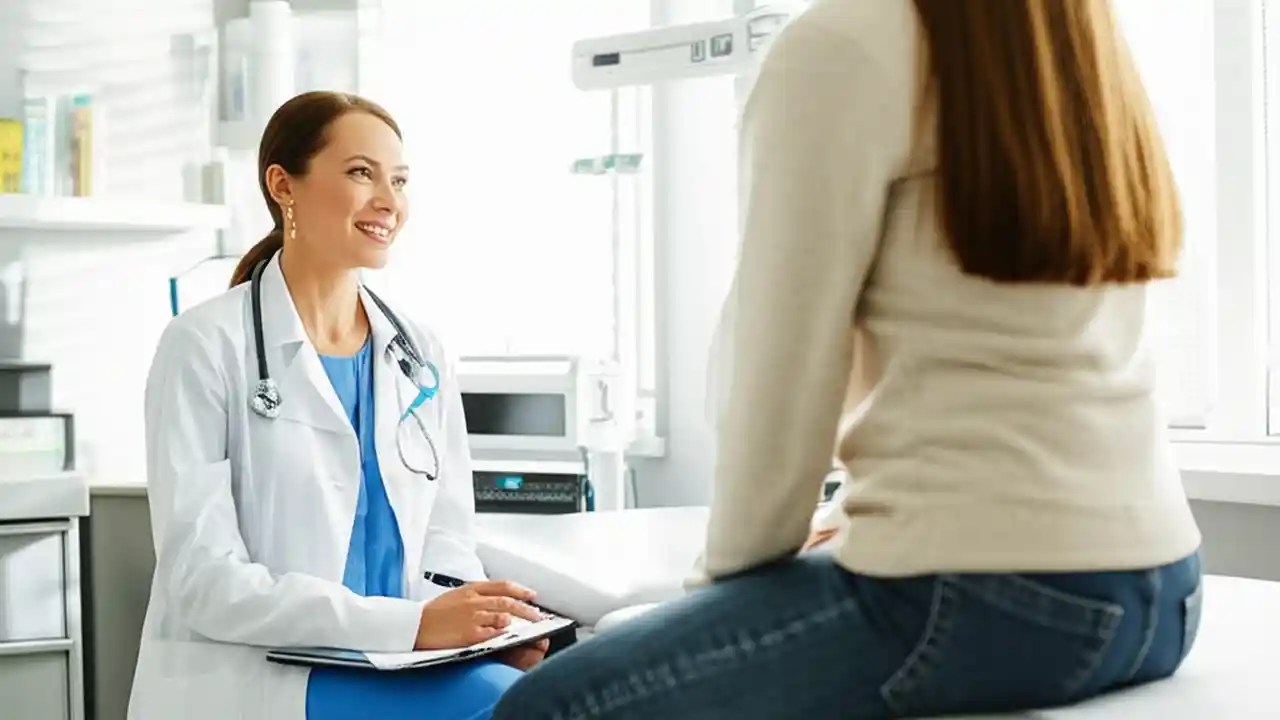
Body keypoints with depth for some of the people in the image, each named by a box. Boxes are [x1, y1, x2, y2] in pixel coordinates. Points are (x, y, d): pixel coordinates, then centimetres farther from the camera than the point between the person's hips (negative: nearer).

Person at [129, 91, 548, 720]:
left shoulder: (421, 356, 12)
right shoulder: (207, 345, -5)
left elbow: (443, 540, 12)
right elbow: (204, 578, -12)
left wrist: (483, 621, -13)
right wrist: (409, 623, -23)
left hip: (395, 668, 6)